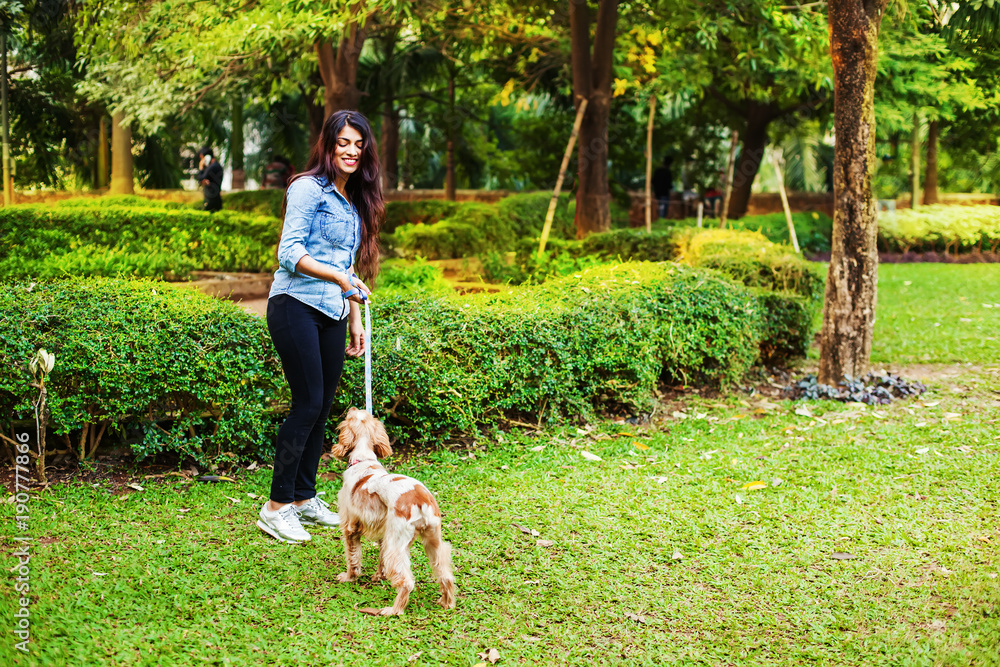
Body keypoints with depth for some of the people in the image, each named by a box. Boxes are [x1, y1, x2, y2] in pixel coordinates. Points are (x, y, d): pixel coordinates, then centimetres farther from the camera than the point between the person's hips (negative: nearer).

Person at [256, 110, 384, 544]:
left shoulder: (355, 201, 18)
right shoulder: (309, 188, -6)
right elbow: (291, 252, -15)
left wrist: (355, 321, 19)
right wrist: (339, 278, -25)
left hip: (331, 315, 8)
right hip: (296, 307, -8)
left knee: (322, 406, 8)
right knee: (308, 403, -11)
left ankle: (304, 499, 19)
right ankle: (276, 507, -4)